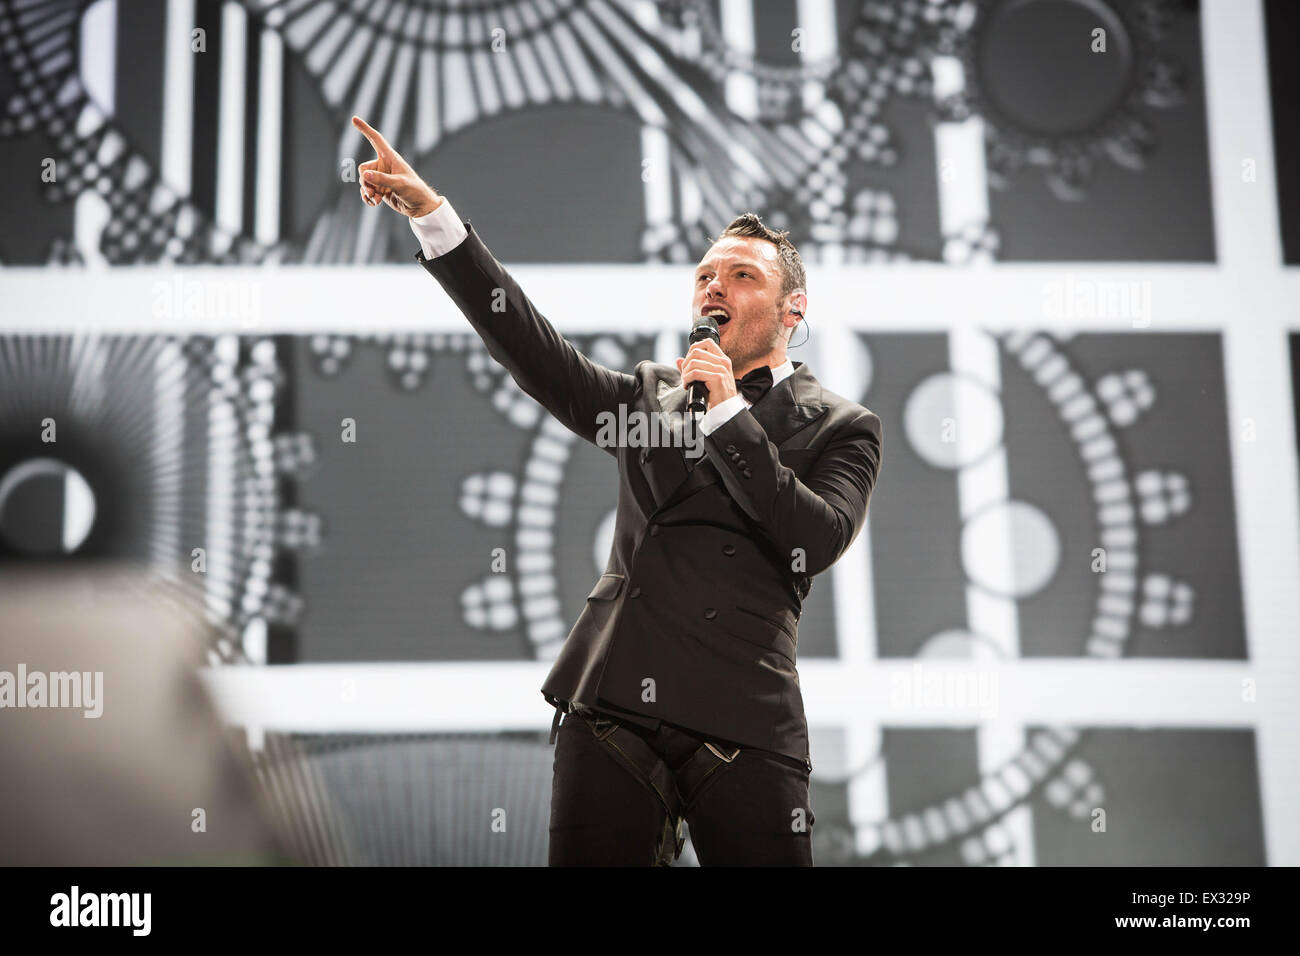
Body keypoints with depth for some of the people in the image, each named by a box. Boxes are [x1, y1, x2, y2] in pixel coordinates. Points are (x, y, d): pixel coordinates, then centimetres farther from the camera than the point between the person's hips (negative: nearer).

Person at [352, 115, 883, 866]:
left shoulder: (842, 428, 9)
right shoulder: (652, 395, 19)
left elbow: (816, 543, -7)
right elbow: (534, 349, 8)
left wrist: (728, 411, -6)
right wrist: (432, 214, 0)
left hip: (743, 728, -3)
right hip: (612, 713, 3)